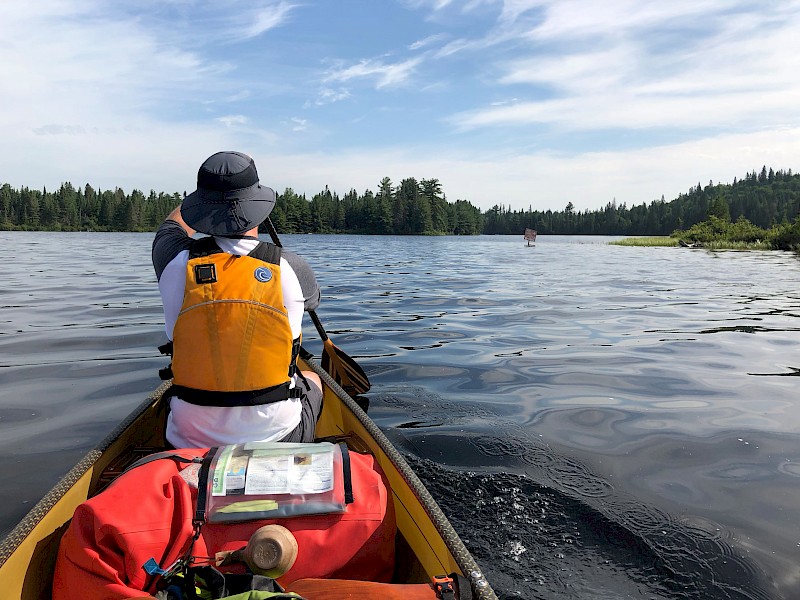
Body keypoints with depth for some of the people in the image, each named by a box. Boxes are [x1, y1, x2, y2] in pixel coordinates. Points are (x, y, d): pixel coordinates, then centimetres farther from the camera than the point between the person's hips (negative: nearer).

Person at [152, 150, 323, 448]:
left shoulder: (177, 263, -11)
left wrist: (214, 185, 32)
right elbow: (313, 299, 12)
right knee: (312, 379, 32)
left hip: (189, 437, 2)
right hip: (275, 435, -1)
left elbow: (173, 222, 17)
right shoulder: (291, 267, -15)